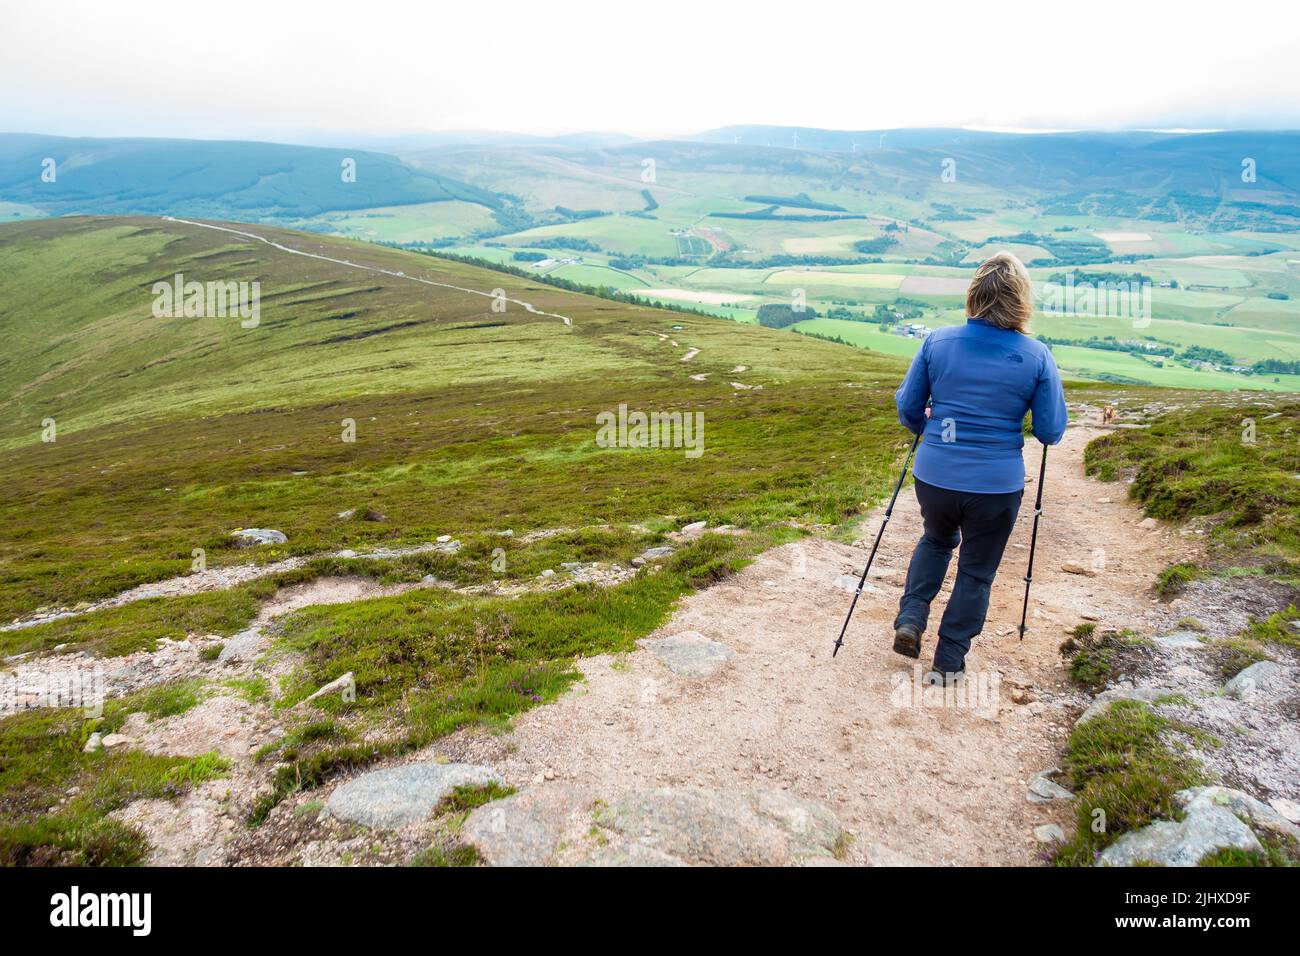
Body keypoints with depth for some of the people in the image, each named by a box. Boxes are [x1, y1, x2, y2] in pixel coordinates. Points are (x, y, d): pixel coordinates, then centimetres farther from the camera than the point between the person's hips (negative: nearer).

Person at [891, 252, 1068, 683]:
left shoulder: (937, 341, -6)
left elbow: (907, 408, 3)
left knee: (936, 539, 31)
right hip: (996, 485, -2)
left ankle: (910, 619, 18)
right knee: (976, 571, 17)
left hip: (934, 477, 2)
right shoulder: (1037, 357, -9)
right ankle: (948, 662, 26)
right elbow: (1051, 432, -4)